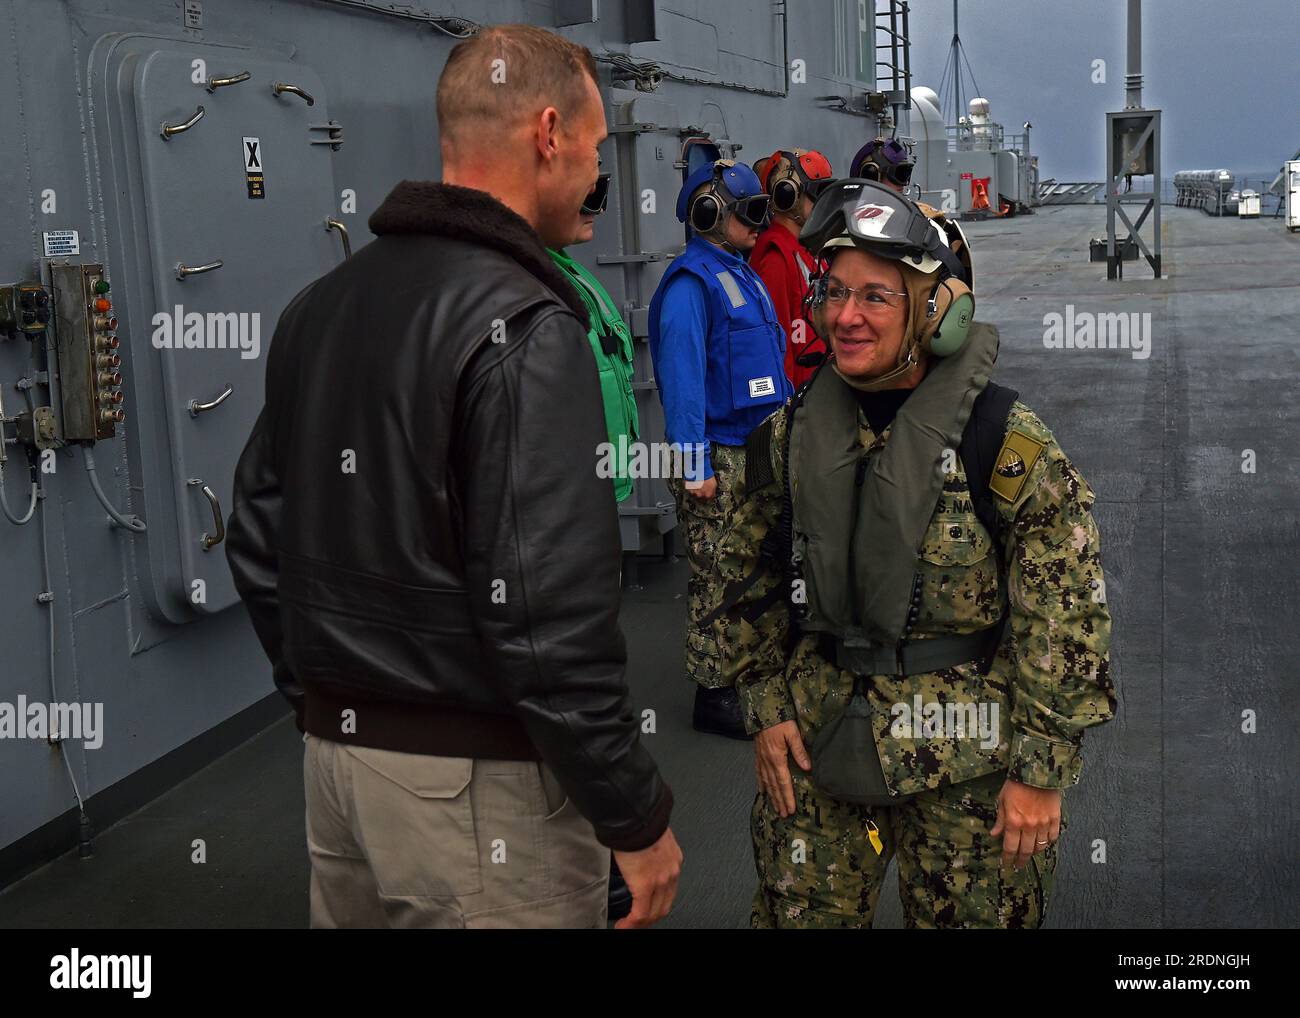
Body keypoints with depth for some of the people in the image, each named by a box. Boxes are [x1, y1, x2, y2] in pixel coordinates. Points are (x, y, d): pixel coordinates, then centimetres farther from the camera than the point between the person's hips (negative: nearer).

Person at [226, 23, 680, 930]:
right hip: (477, 781, -8)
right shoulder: (522, 326, -18)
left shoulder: (320, 306, 7)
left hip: (334, 751, 8)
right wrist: (636, 816, -15)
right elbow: (546, 612, -24)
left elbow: (258, 538, 12)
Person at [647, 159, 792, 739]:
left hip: (760, 448, 9)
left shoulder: (743, 276, 15)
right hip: (718, 455, -9)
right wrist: (696, 467, -23)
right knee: (717, 577, -1)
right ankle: (713, 694, 8)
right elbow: (682, 375, -20)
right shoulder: (690, 282, -14)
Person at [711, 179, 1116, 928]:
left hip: (968, 764, -4)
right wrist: (767, 706, 4)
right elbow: (750, 578, 10)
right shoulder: (792, 432, 1)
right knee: (801, 913, 14)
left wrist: (1041, 770, -12)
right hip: (815, 751, 4)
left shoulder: (1008, 444, -14)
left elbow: (1066, 615, -12)